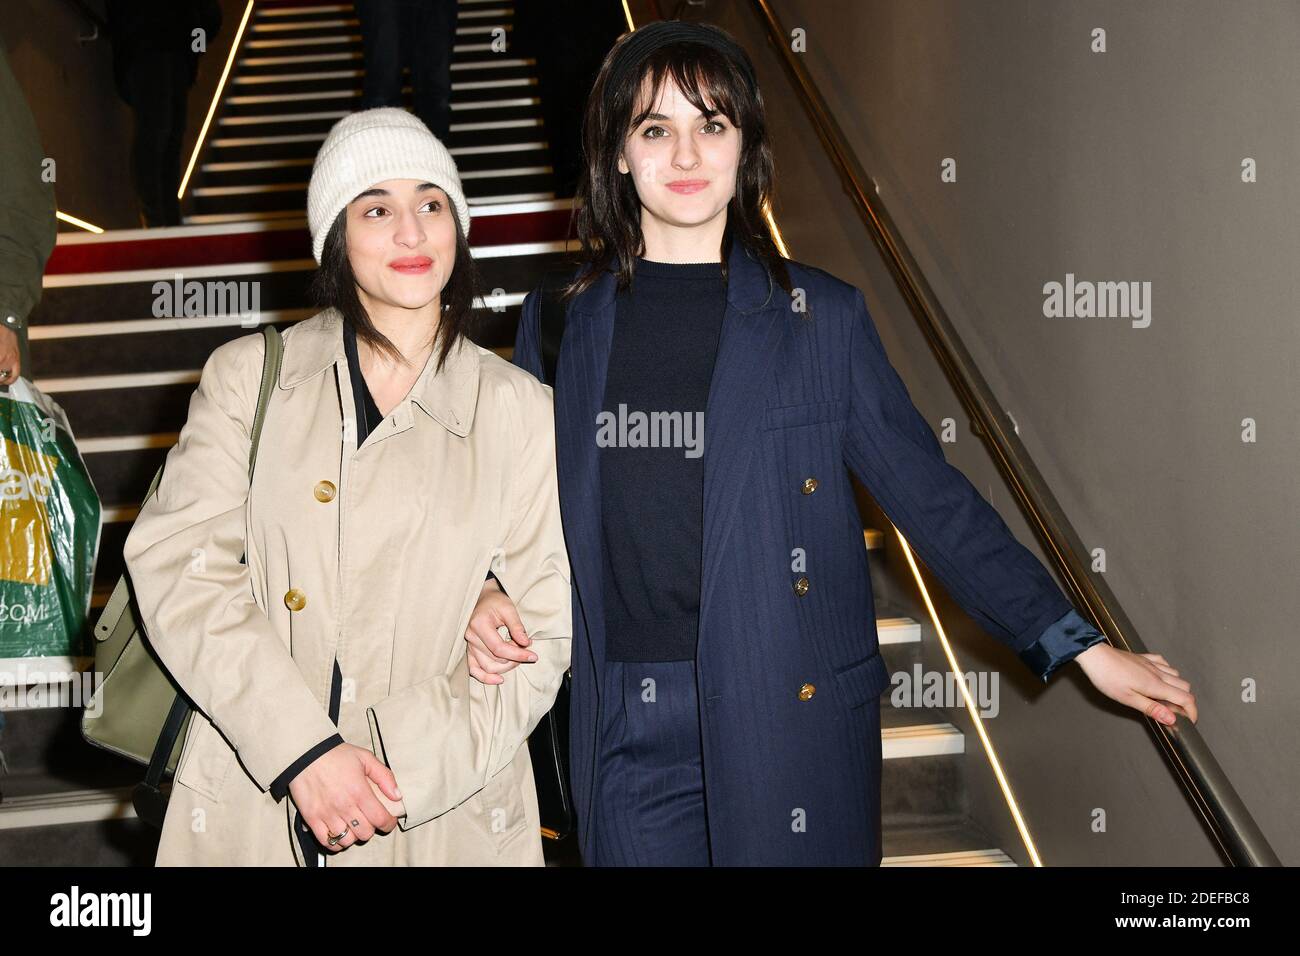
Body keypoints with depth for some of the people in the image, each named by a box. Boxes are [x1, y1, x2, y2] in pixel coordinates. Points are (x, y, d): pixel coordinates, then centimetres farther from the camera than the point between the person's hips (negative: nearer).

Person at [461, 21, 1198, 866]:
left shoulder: (820, 315, 1)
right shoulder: (561, 319, 6)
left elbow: (926, 491, 1)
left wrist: (1081, 645, -1)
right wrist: (493, 596, -5)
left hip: (793, 715, -1)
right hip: (628, 726, 1)